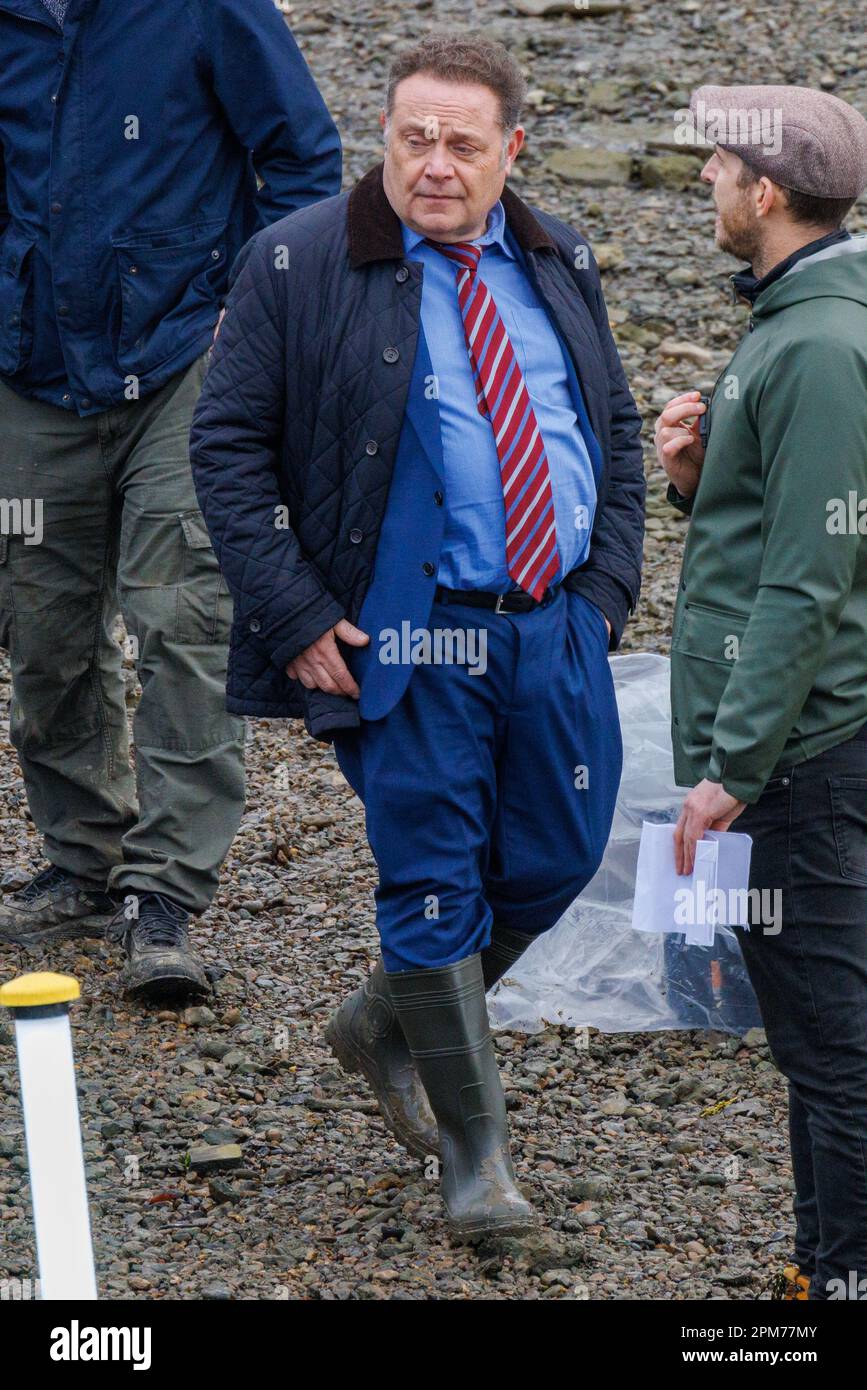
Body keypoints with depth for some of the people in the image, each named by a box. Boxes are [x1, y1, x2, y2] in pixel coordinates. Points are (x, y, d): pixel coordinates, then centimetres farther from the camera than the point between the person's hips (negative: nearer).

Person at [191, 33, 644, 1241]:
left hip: (558, 629, 5)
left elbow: (616, 429, 19)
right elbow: (228, 444, -5)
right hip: (408, 638, -5)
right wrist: (297, 616, -11)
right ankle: (474, 1149, 14)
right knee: (434, 880, -1)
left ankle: (387, 1026, 34)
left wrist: (610, 579, 5)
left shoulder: (557, 265, 9)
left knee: (556, 861, 9)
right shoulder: (299, 265, -6)